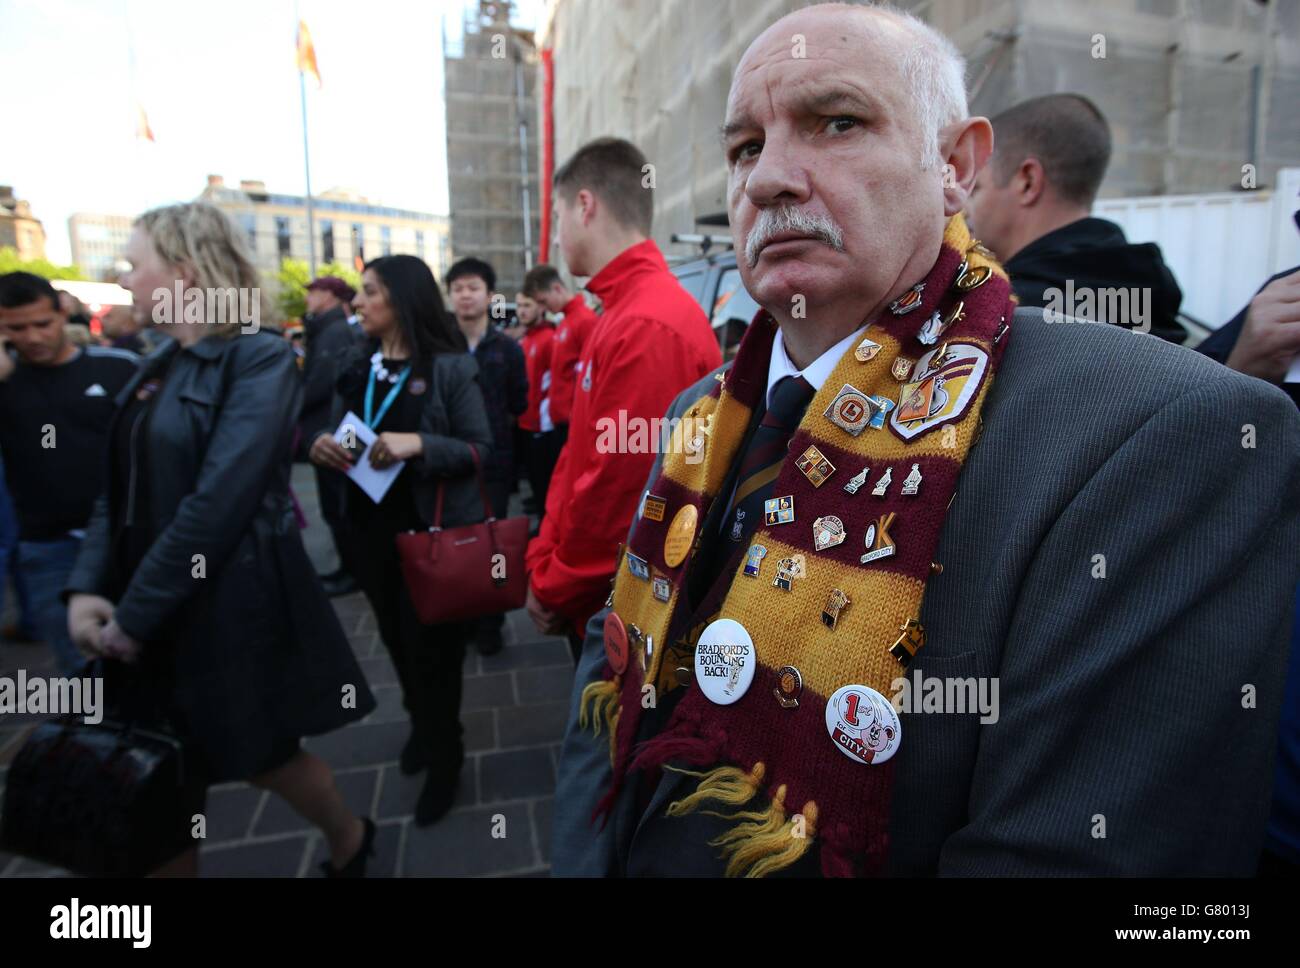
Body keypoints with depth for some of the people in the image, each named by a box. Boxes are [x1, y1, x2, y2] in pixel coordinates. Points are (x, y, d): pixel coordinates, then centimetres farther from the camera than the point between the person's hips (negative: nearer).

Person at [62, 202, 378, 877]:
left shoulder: (259, 358, -14)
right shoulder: (157, 366, 11)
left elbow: (219, 503, -22)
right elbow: (119, 491, 9)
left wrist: (136, 614, -17)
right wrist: (86, 587, -4)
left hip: (232, 602, -7)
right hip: (145, 609, 7)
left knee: (262, 755, 11)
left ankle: (349, 840, 40)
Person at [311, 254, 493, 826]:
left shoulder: (451, 366, -12)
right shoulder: (354, 365, 6)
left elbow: (480, 450, -13)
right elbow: (341, 435, 13)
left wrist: (420, 444, -27)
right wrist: (322, 446, -10)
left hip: (434, 532, -5)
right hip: (371, 528, 6)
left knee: (432, 645, 6)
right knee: (396, 639, 19)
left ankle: (444, 756, 28)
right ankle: (422, 724, 45)